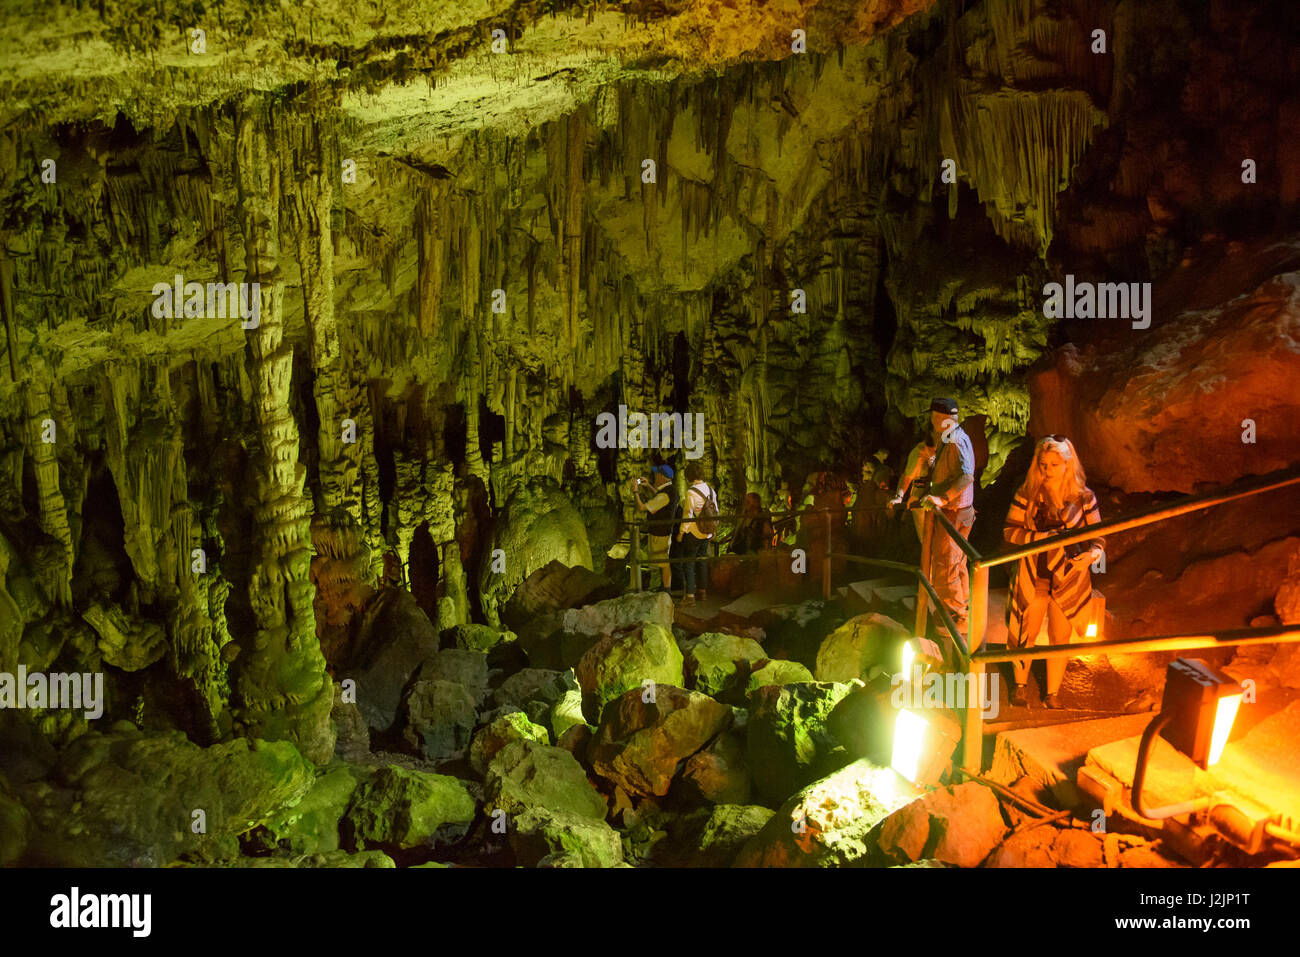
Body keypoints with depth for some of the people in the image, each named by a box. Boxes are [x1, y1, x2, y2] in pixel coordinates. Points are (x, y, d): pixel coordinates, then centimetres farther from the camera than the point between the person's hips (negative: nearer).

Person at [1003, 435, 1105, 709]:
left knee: (1060, 639, 9)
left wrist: (1091, 554, -21)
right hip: (1032, 577, 0)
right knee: (1025, 635, 11)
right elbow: (1010, 531, -6)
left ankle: (1052, 695, 25)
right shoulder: (1027, 494, -5)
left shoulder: (1083, 497, -4)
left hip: (1068, 581, 0)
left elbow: (1098, 535, 1)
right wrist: (1040, 537, -22)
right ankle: (1019, 686, 33)